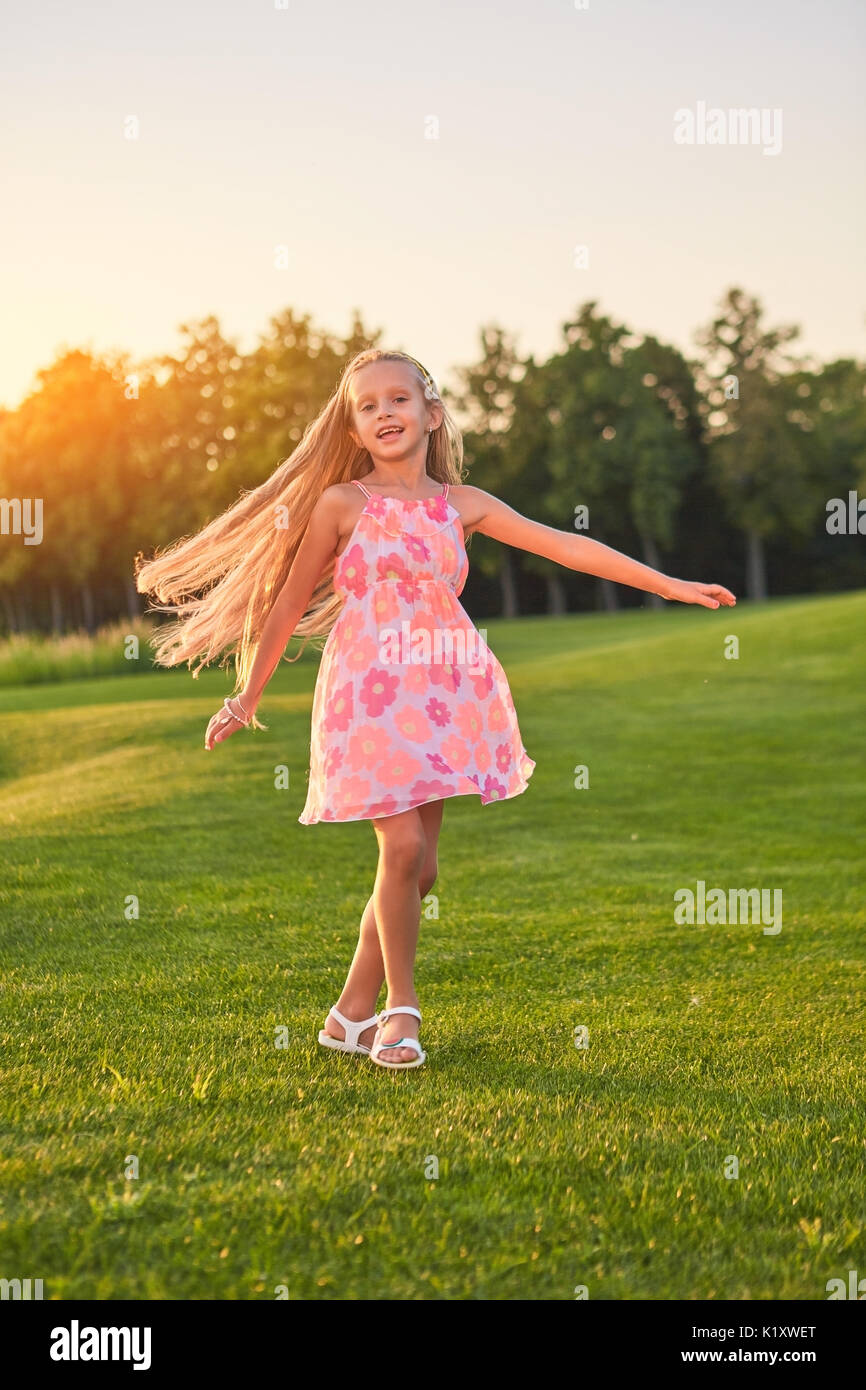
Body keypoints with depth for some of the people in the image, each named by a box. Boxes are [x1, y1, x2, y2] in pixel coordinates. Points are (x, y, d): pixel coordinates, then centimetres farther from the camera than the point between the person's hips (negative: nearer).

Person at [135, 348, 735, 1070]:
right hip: (370, 687, -4)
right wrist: (249, 696, 9)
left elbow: (568, 546, 7)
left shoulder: (461, 504, 8)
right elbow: (289, 602, 6)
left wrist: (672, 585, 6)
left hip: (445, 689, 4)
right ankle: (400, 1004, 6)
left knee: (421, 860, 4)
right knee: (402, 846, -13)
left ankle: (353, 1009, 16)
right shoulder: (341, 504, 0)